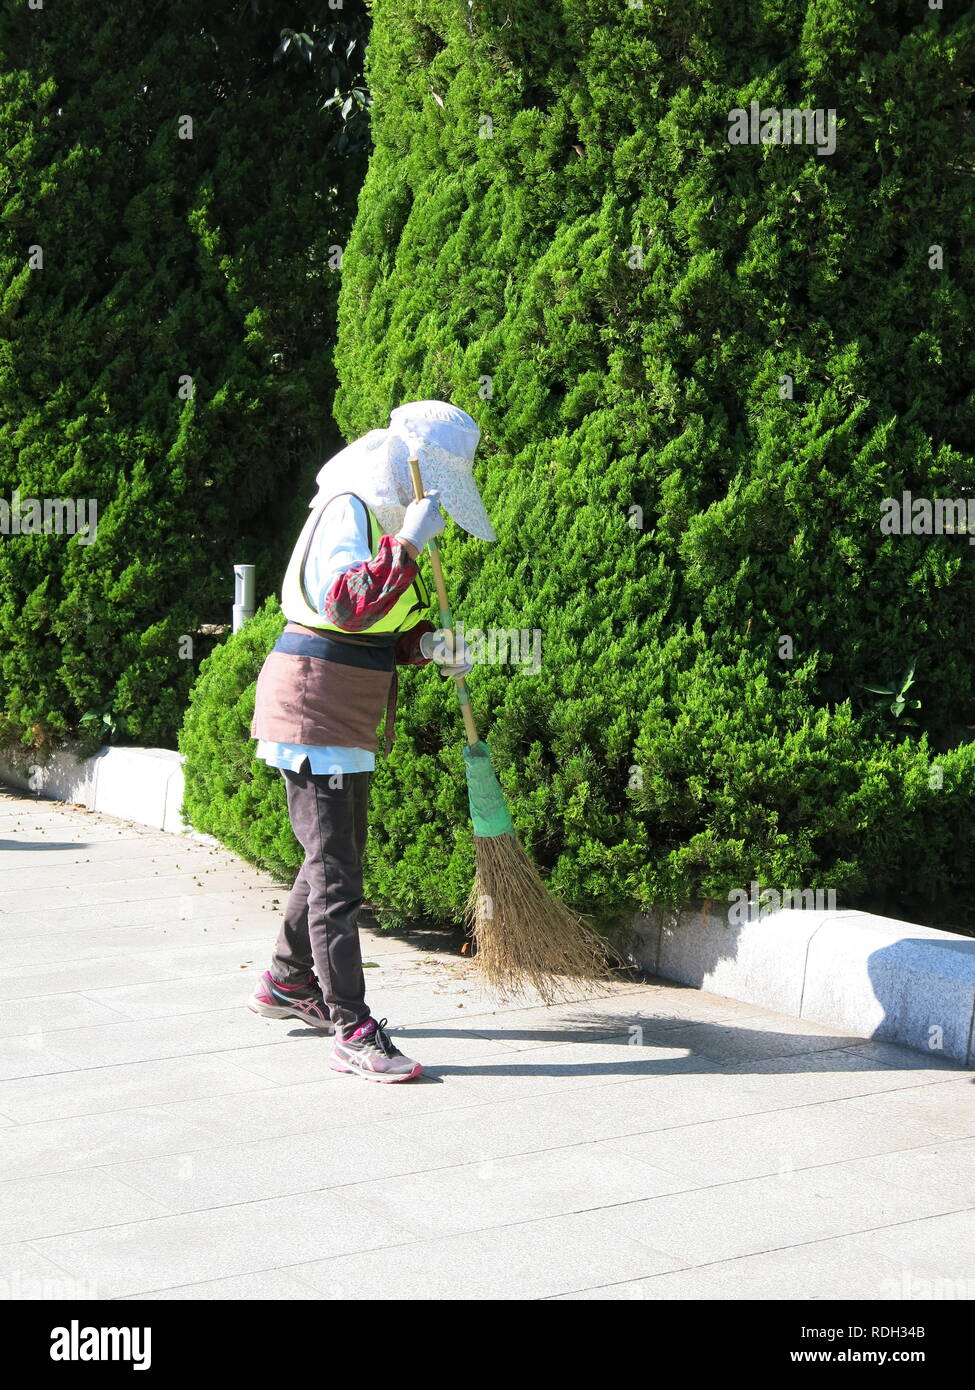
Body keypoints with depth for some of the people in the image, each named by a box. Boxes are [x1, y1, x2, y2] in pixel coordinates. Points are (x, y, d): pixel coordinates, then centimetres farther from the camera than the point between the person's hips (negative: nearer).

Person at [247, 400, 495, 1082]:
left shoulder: (384, 516, 16)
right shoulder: (350, 510, -16)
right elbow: (345, 605, -32)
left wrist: (428, 643, 3)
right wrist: (407, 546, -33)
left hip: (349, 718, 10)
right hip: (315, 710, -10)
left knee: (337, 857, 21)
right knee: (335, 872, -10)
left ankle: (289, 982, 38)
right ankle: (353, 1031, -9)